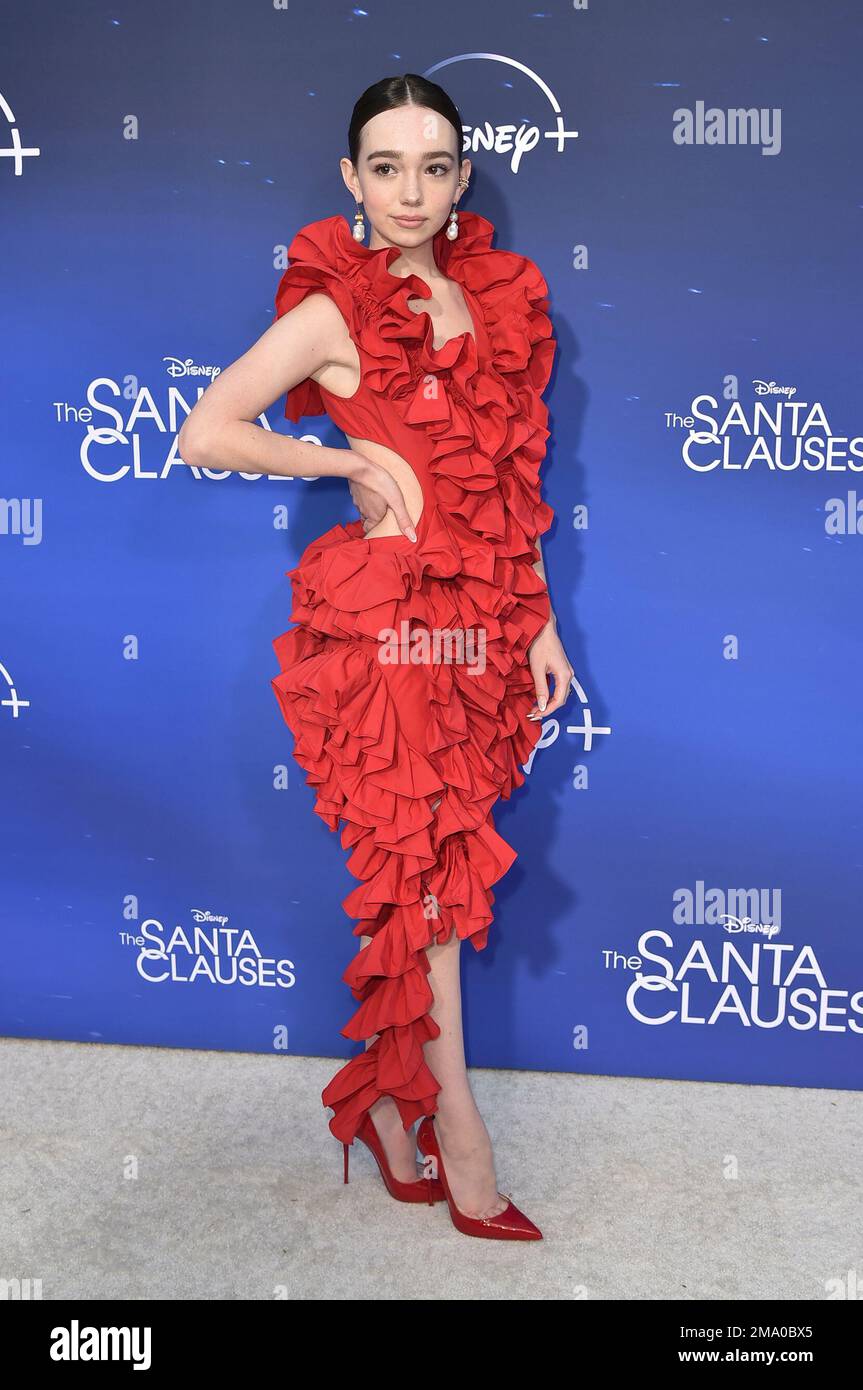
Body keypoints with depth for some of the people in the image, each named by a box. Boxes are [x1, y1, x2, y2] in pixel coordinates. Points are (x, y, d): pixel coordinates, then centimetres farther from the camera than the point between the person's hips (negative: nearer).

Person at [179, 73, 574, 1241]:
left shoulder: (496, 298, 11)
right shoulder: (334, 313, -5)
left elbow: (513, 480, 13)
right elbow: (206, 434, -8)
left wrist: (539, 622, 10)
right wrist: (360, 459, -7)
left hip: (483, 615, 5)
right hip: (384, 619, -5)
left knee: (416, 877, 11)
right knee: (425, 875, 0)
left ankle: (387, 1096, 29)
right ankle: (460, 1138, 14)